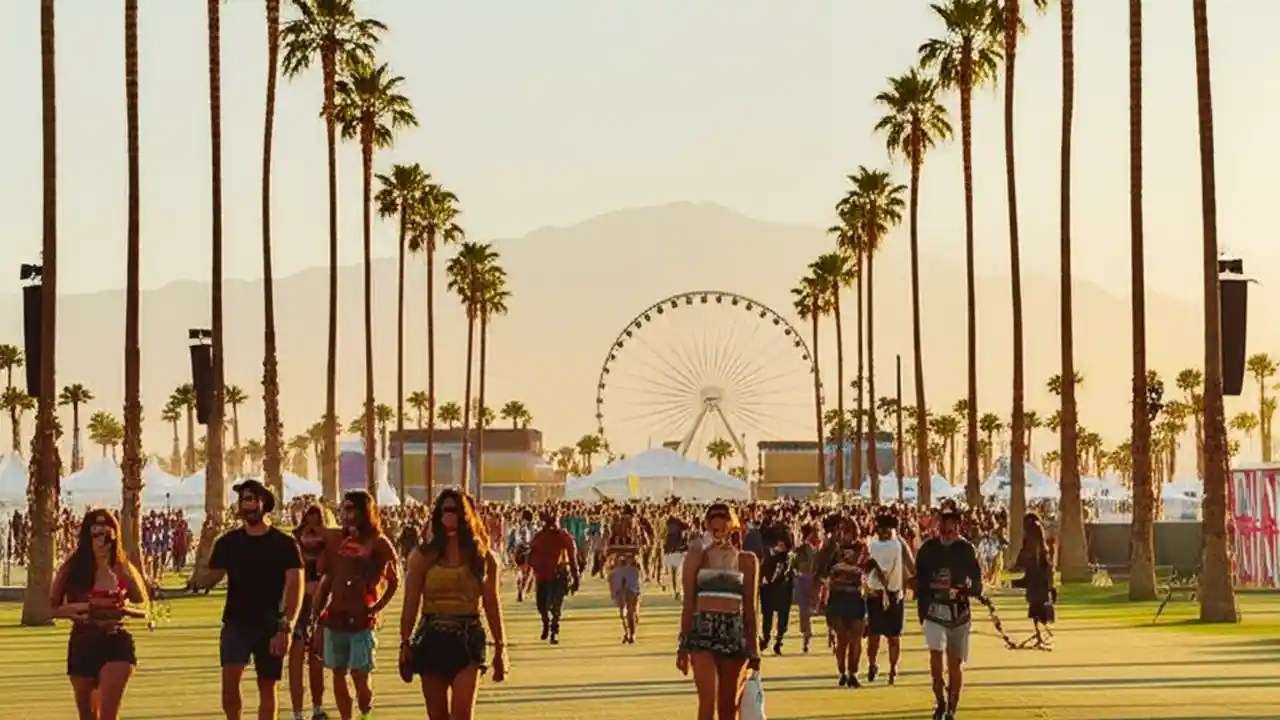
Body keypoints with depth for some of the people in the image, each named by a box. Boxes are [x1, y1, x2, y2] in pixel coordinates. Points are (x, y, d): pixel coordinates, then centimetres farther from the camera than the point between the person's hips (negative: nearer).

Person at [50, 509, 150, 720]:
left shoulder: (123, 570, 0)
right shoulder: (71, 570, 0)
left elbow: (143, 609, 6)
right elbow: (52, 607, 5)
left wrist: (126, 607, -15)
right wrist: (73, 610, -16)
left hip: (116, 645, -2)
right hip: (81, 646, 2)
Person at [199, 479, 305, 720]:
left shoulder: (284, 544, -3)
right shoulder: (228, 543, 4)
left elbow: (295, 586, -8)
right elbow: (211, 577, 5)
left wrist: (286, 628, -18)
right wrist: (199, 581, -22)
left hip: (270, 625, -1)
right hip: (236, 621, 1)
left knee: (267, 686, 5)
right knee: (230, 677, -17)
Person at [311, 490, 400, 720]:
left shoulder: (378, 543, -4)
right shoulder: (337, 543, 8)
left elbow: (394, 581, 1)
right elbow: (325, 584, 11)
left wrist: (376, 608, -6)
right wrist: (316, 621, 8)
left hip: (362, 620, -4)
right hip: (335, 618, 4)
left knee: (360, 674, -8)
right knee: (338, 674, 7)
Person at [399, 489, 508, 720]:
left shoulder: (484, 558, 3)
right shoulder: (424, 556, 1)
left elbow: (492, 605, 7)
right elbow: (411, 605, 3)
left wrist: (500, 647, 7)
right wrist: (405, 645, 1)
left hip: (468, 640, -1)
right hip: (431, 640, 1)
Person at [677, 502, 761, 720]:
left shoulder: (747, 560, 7)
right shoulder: (697, 556, 6)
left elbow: (751, 607, 7)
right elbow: (688, 603, 6)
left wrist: (753, 648, 4)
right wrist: (683, 645, 3)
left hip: (735, 634, 1)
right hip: (703, 631, -1)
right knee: (708, 702, -13)